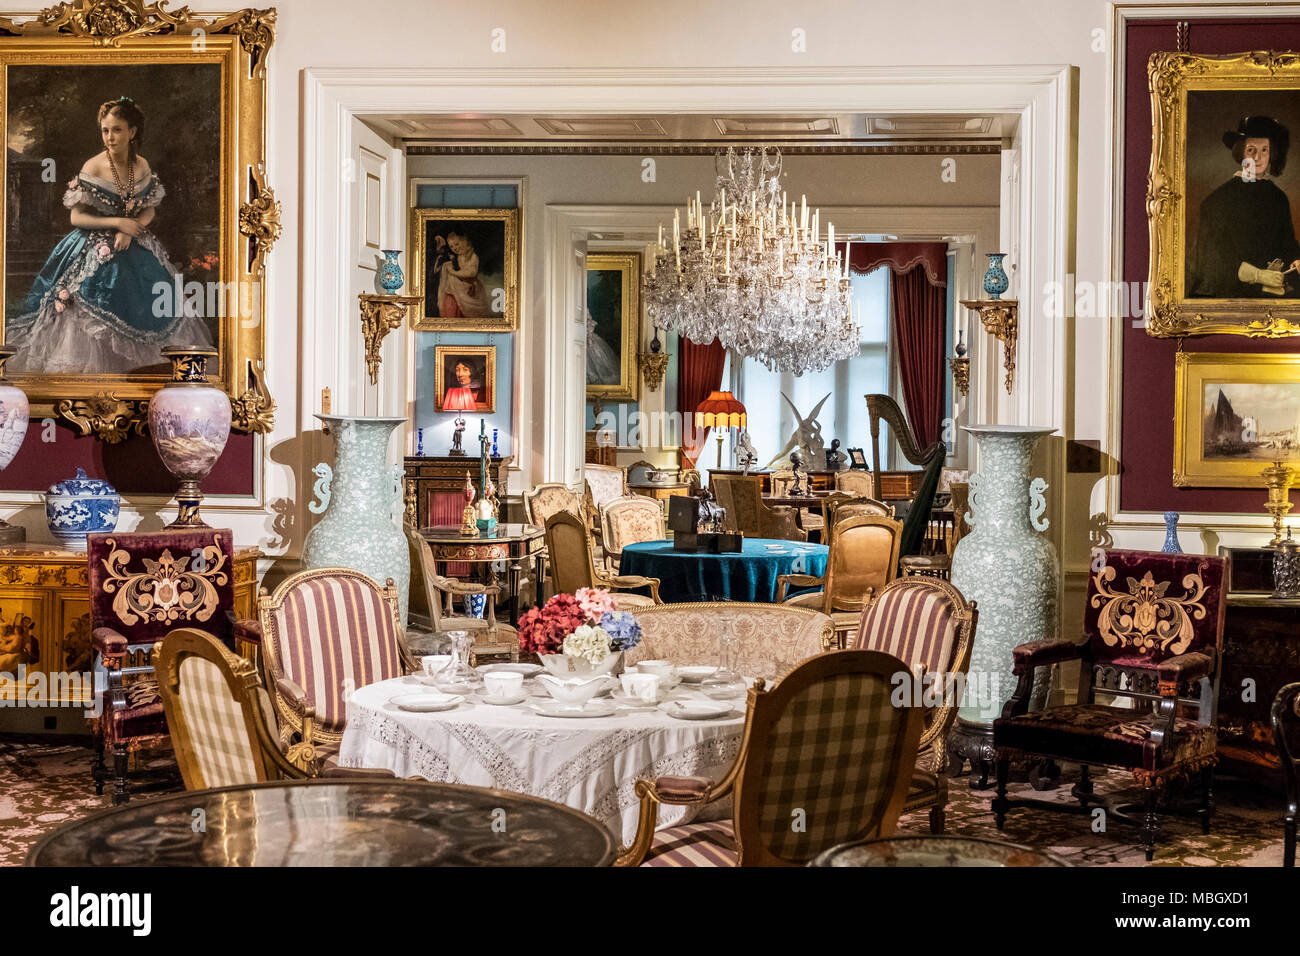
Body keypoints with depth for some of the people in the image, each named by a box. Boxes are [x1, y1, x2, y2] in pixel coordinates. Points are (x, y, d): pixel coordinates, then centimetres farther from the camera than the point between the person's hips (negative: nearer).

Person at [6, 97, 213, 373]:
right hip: (95, 252, -5)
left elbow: (150, 209, 7)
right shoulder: (92, 168, -13)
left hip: (133, 247, 5)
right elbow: (77, 217, -12)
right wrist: (117, 222, -19)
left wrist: (131, 230, -13)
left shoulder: (142, 165, 0)